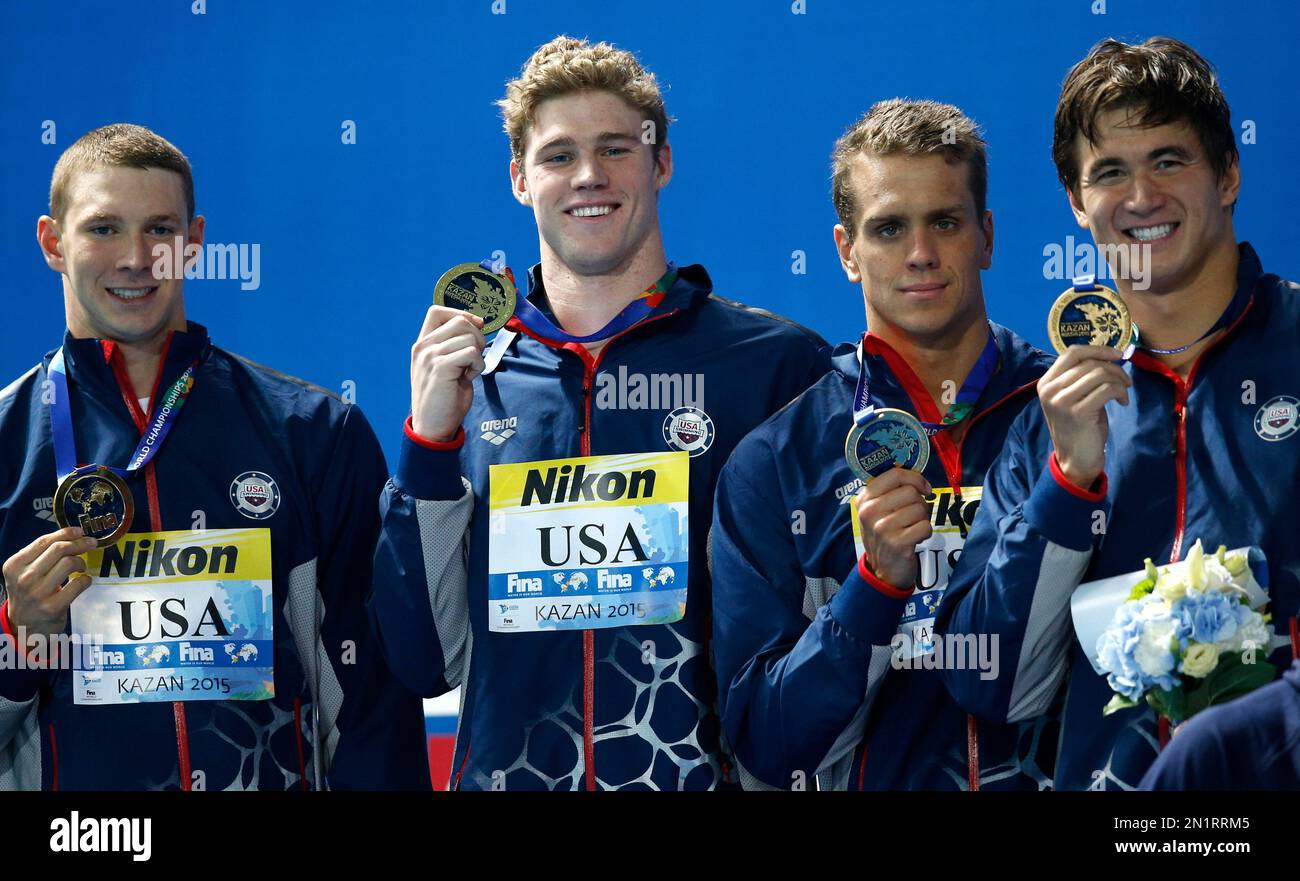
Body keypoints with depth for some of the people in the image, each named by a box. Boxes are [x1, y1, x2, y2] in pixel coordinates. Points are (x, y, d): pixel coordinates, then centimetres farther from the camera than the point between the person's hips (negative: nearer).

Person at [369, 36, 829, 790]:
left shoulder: (778, 363, -5)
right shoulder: (472, 381, 4)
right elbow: (425, 661, 0)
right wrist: (431, 439, -8)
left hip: (706, 772, -2)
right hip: (506, 771, 2)